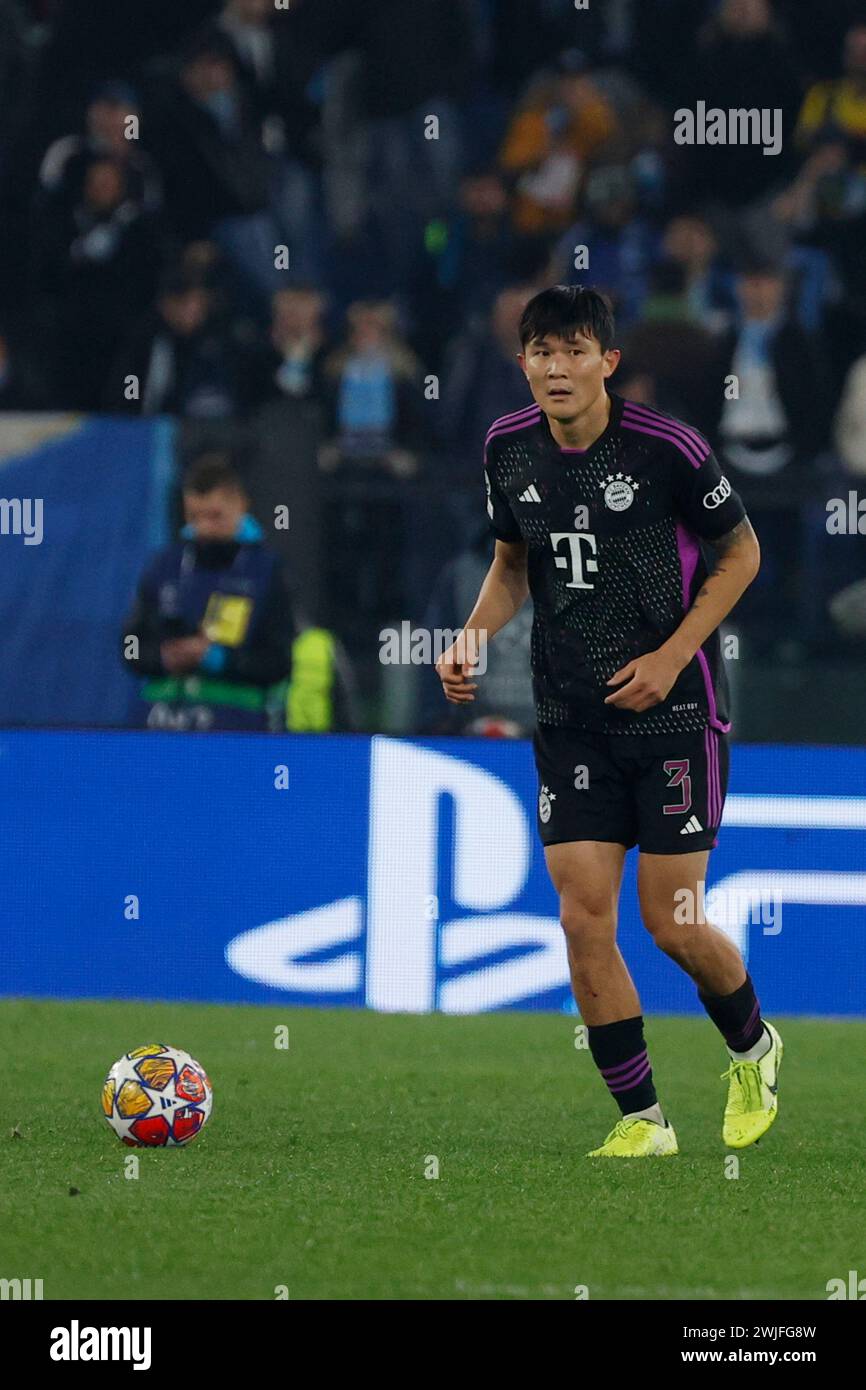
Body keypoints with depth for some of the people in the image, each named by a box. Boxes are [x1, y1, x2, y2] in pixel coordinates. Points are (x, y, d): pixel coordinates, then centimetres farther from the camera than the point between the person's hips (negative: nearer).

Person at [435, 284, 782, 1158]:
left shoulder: (667, 448, -14)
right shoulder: (508, 449, 0)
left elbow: (740, 553, -3)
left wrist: (671, 656, -12)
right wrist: (473, 637, -1)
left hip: (674, 716, -4)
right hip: (570, 721, 4)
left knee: (672, 922, -4)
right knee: (583, 917, -5)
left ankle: (753, 1049, 28)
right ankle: (641, 1120, 6)